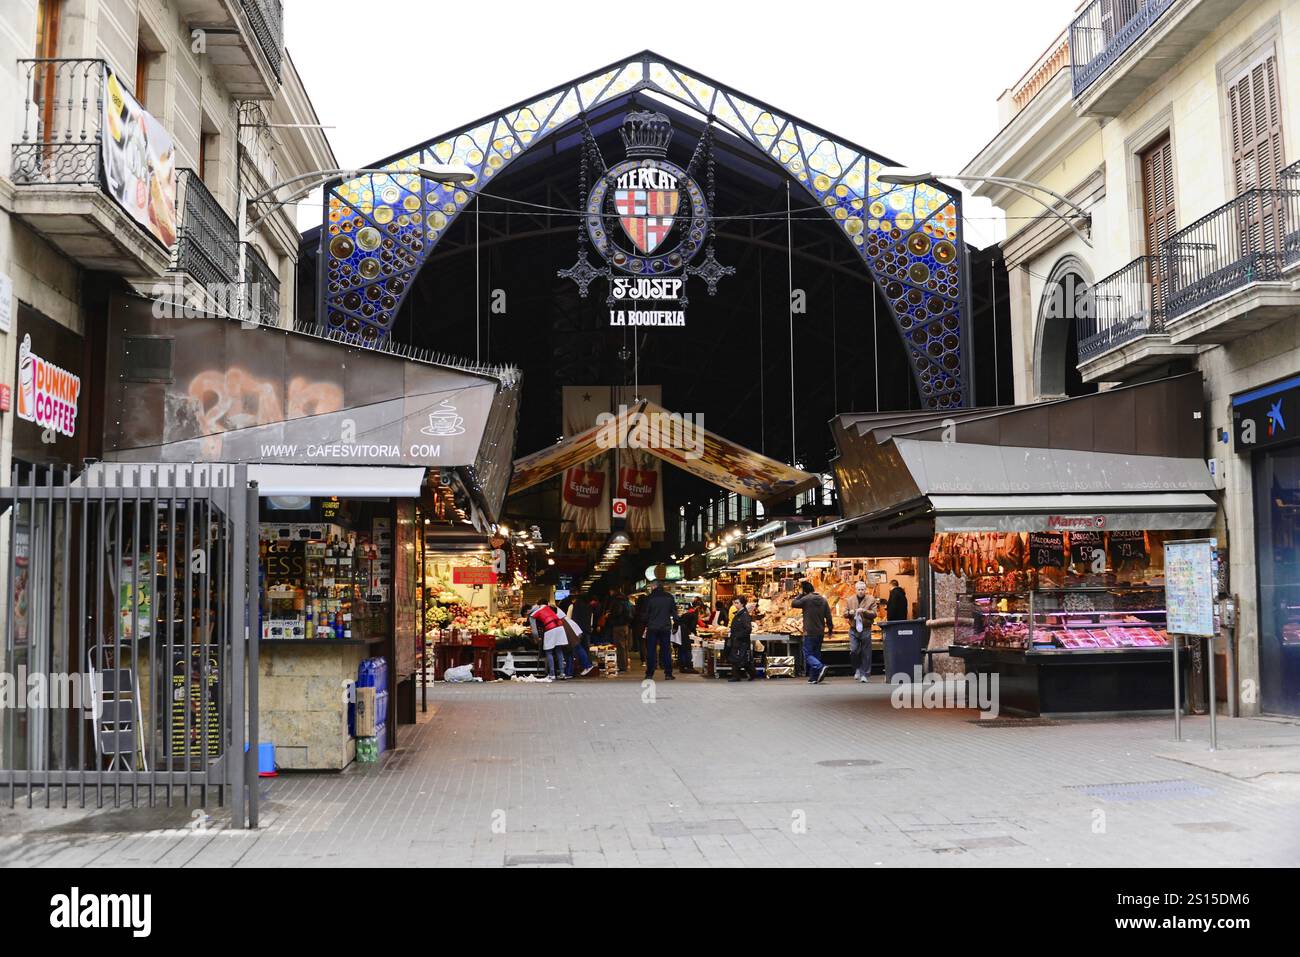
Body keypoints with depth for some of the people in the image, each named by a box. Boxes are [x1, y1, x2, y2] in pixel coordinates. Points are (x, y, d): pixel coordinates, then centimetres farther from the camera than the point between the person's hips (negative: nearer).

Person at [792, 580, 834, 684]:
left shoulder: (806, 599, -11)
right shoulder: (823, 600, 7)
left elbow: (793, 603, 0)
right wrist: (830, 628, 18)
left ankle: (820, 667, -26)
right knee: (816, 653, 12)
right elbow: (828, 616, 8)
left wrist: (800, 594, 8)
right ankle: (814, 677, 12)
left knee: (808, 654, -2)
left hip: (809, 632, -6)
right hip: (820, 632, 6)